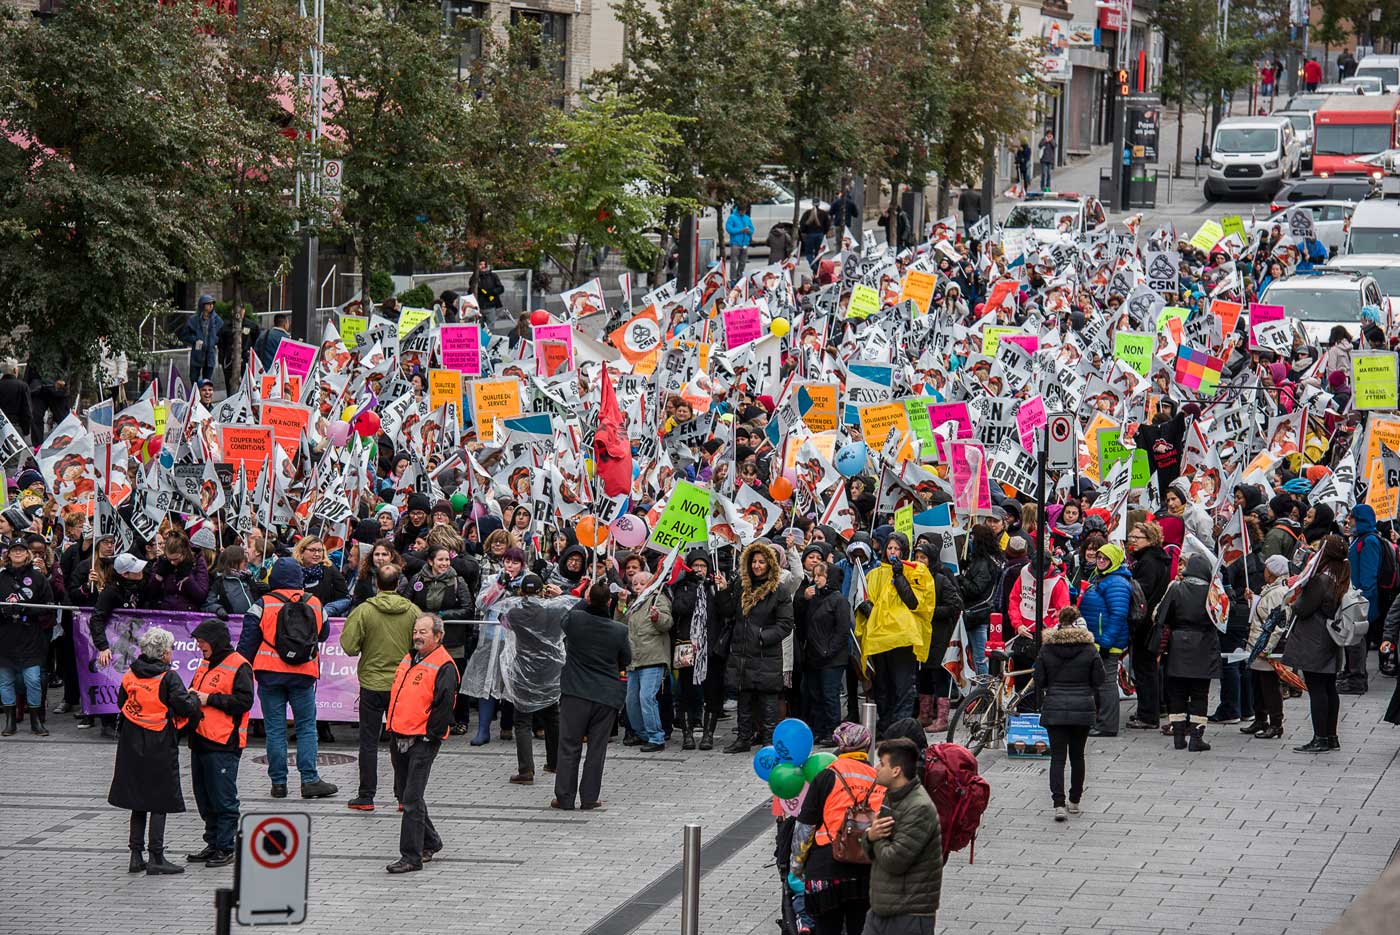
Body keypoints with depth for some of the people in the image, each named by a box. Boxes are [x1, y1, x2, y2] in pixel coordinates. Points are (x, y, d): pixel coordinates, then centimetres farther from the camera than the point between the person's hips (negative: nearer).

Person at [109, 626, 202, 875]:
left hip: (132, 743, 6)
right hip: (160, 746, -6)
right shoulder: (168, 677, -15)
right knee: (159, 802, 1)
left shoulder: (130, 675, 3)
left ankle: (136, 855, 15)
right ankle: (156, 857, 0)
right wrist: (195, 700, 3)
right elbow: (185, 707, -17)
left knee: (138, 800, 14)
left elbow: (122, 703, 12)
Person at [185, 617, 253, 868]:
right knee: (204, 798, 13)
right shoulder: (206, 664, 18)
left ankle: (226, 848, 1)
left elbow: (244, 701, -17)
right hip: (201, 741, 9)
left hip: (223, 744, -9)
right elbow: (196, 690, 29)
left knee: (223, 798, -5)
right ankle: (213, 844, 21)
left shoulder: (239, 667, -9)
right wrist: (191, 695, 5)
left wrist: (210, 699, -17)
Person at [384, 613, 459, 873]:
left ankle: (411, 856, -7)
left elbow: (444, 706, -15)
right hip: (399, 739, 9)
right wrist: (394, 731, 18)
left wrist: (429, 736, -14)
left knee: (412, 799, -10)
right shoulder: (408, 660, 16)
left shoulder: (444, 667, -11)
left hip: (422, 742, -9)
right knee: (403, 793, 16)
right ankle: (430, 842, 32)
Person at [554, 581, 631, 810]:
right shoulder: (619, 631, -9)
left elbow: (564, 620, 14)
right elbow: (626, 661, 7)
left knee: (569, 746, 6)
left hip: (575, 692, 0)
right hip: (607, 696, 0)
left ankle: (564, 797, 5)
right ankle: (589, 797, 9)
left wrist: (585, 602, 18)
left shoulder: (575, 620, -12)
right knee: (597, 748, 8)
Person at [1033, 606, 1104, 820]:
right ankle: (1074, 801, 22)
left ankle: (1059, 804, -15)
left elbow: (1039, 680, 1)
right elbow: (1098, 681, 0)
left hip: (1054, 708, 0)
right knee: (1077, 755, 14)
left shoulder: (1046, 648, -2)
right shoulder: (1089, 649, -3)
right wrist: (1097, 708, 14)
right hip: (1083, 707, 1)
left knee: (1057, 757, -1)